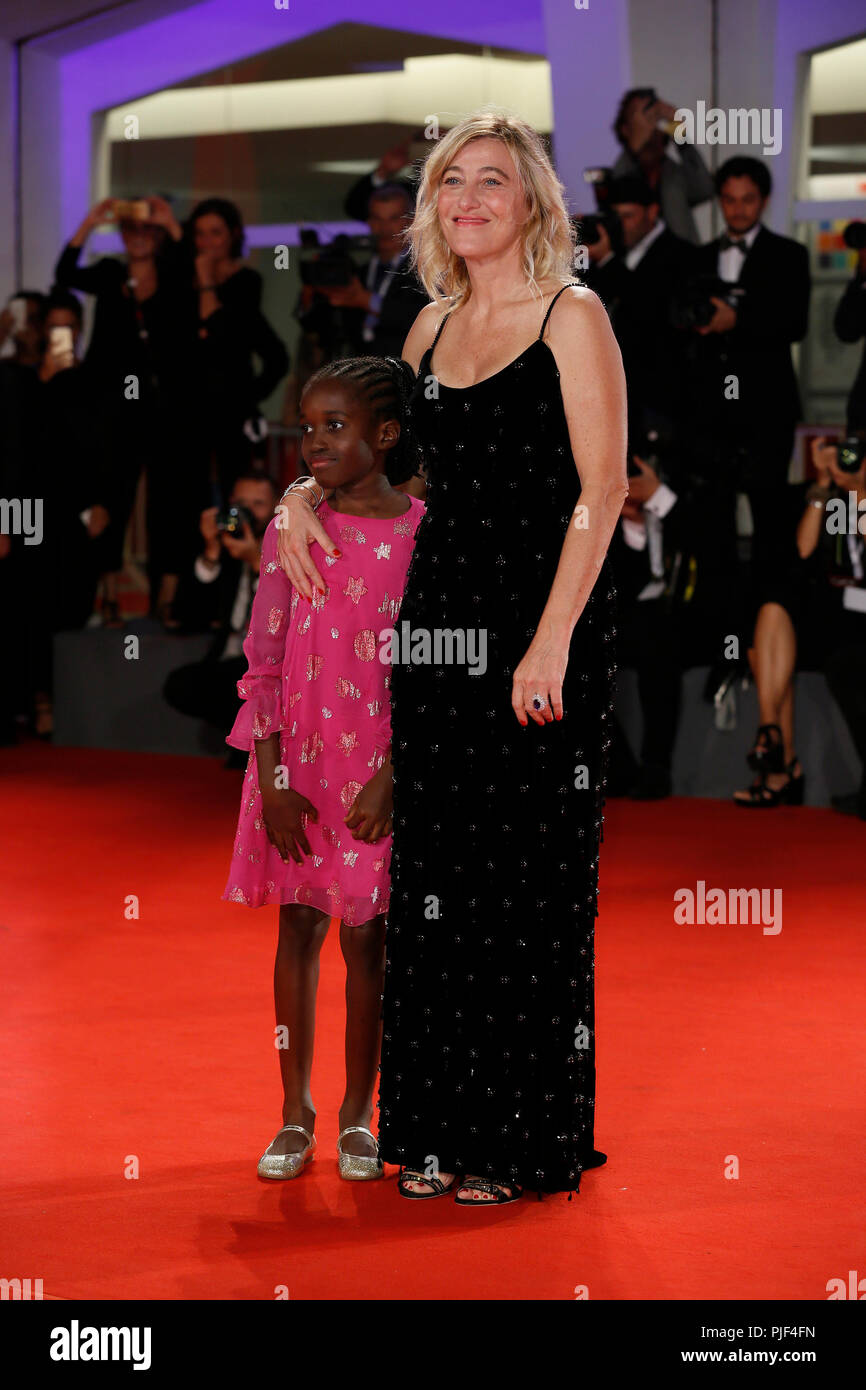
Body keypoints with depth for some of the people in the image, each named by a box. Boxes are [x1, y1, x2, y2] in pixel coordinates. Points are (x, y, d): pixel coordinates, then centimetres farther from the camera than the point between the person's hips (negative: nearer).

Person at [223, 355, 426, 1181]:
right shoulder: (293, 529, 0)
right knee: (298, 929, 7)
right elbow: (262, 658, 1)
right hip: (297, 762, 2)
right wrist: (272, 781, -6)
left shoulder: (423, 534, -5)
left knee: (365, 936, 4)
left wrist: (391, 779, -12)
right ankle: (295, 1112, 17)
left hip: (379, 770, -2)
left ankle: (357, 1115, 16)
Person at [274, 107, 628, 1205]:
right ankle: (443, 1129, 15)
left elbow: (601, 489, -11)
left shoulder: (571, 317, -5)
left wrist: (551, 640, -18)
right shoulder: (434, 325, 13)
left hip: (542, 619, -6)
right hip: (441, 615, 6)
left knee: (526, 880, -3)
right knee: (435, 872, 7)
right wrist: (303, 493, 12)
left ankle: (526, 1142, 6)